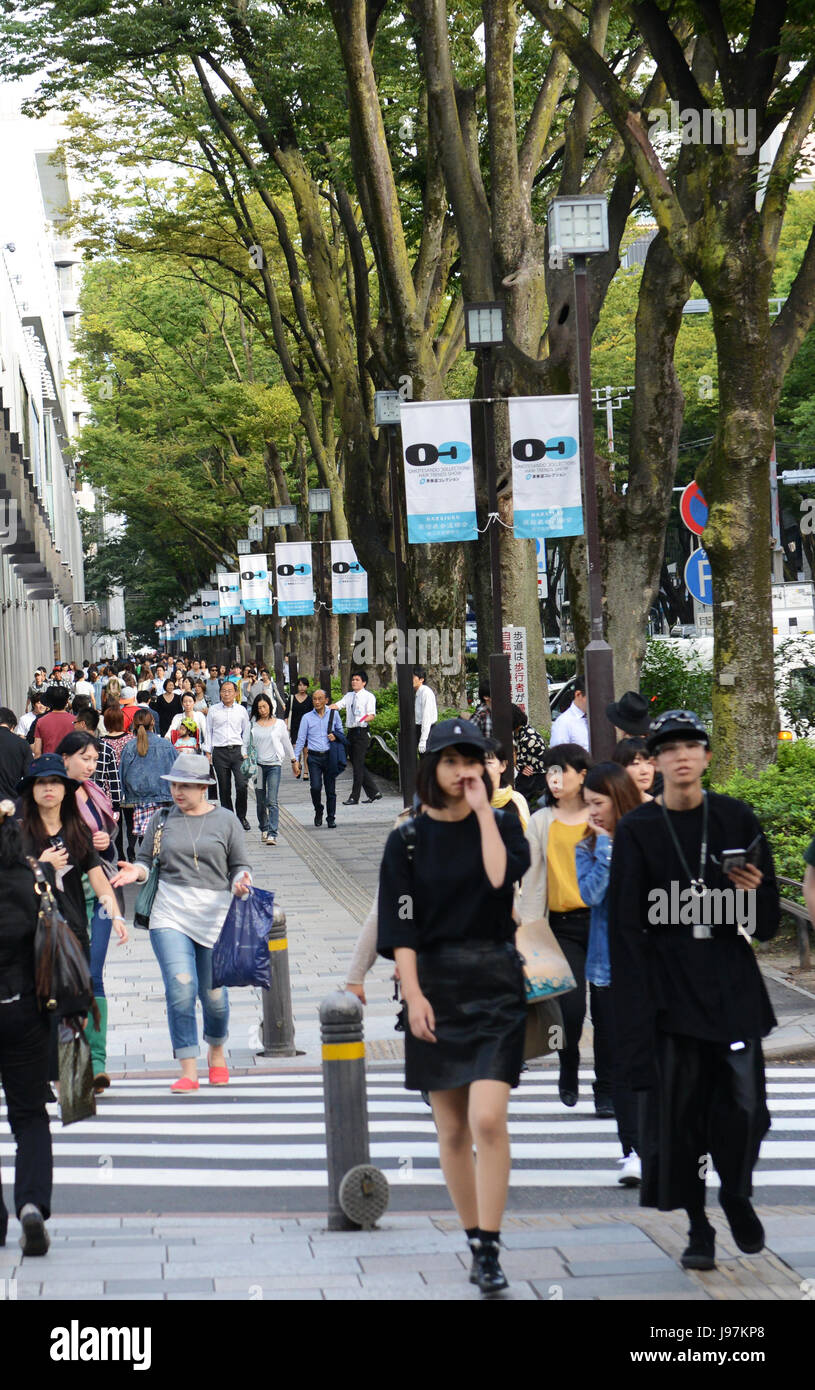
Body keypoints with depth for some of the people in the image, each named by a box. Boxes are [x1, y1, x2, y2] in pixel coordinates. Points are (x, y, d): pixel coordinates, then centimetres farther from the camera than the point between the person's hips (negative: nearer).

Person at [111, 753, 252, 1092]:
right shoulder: (162, 820, 8)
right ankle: (188, 1070, -10)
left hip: (215, 916, 0)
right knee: (180, 987, -15)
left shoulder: (225, 820, 6)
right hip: (170, 915, 0)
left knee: (213, 994, 6)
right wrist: (136, 872, -10)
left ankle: (217, 1052, 36)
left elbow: (240, 866, 9)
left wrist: (240, 881, -13)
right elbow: (146, 861, 12)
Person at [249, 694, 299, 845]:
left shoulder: (279, 724, 5)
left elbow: (287, 743, 14)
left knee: (272, 801, -13)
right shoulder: (253, 724, 6)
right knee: (261, 802, 9)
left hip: (274, 765, -2)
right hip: (258, 765, 2)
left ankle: (272, 834, -18)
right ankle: (264, 829, 28)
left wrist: (294, 761, 20)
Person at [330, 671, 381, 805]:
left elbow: (372, 714, -11)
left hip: (361, 732, -7)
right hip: (351, 732, 7)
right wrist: (326, 708, -17)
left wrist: (365, 719, -32)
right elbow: (338, 705, 3)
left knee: (358, 764, -6)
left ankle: (354, 797, -2)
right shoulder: (349, 696, 15)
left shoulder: (369, 697, -3)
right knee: (357, 765, 10)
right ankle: (374, 793, 20)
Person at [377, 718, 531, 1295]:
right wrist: (413, 994, -11)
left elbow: (502, 877, -17)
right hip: (435, 988, 2)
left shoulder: (502, 826, 5)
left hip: (496, 986, -1)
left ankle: (490, 1252, -12)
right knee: (452, 1129, 6)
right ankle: (476, 1242, 18)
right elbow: (401, 925, -1)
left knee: (488, 1119, -15)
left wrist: (483, 810, -11)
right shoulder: (409, 840, 4)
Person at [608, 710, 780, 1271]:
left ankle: (737, 1194, 23)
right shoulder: (638, 830, 1)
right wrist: (638, 1008, -7)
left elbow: (768, 920, 11)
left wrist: (754, 889, -13)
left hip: (734, 979, 1)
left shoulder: (737, 820, 6)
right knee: (679, 1105, -2)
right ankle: (698, 1225, 12)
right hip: (672, 988, -1)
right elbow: (626, 925, 0)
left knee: (744, 1105, -5)